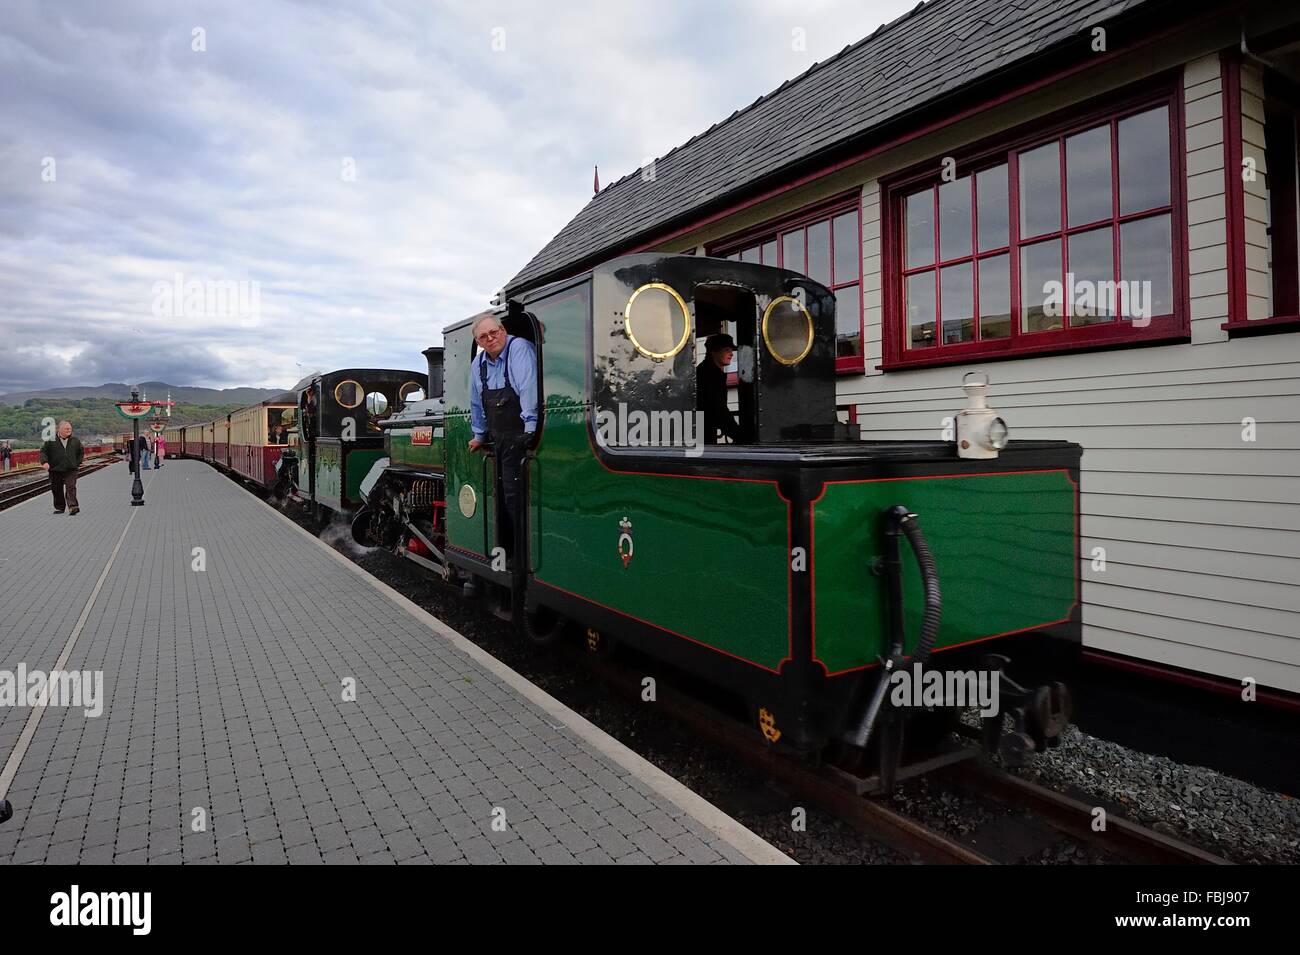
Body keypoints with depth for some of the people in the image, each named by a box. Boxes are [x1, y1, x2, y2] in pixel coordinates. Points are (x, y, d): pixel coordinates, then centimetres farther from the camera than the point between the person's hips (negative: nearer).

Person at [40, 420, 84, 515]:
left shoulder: (75, 441, 9)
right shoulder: (51, 441, 2)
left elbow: (81, 451, 23)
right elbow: (43, 451, 3)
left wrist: (78, 462, 13)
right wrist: (45, 462, -13)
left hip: (70, 469, 0)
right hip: (55, 470, 0)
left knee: (71, 487, -13)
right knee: (57, 490, 7)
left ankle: (73, 506, -22)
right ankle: (59, 508, 19)